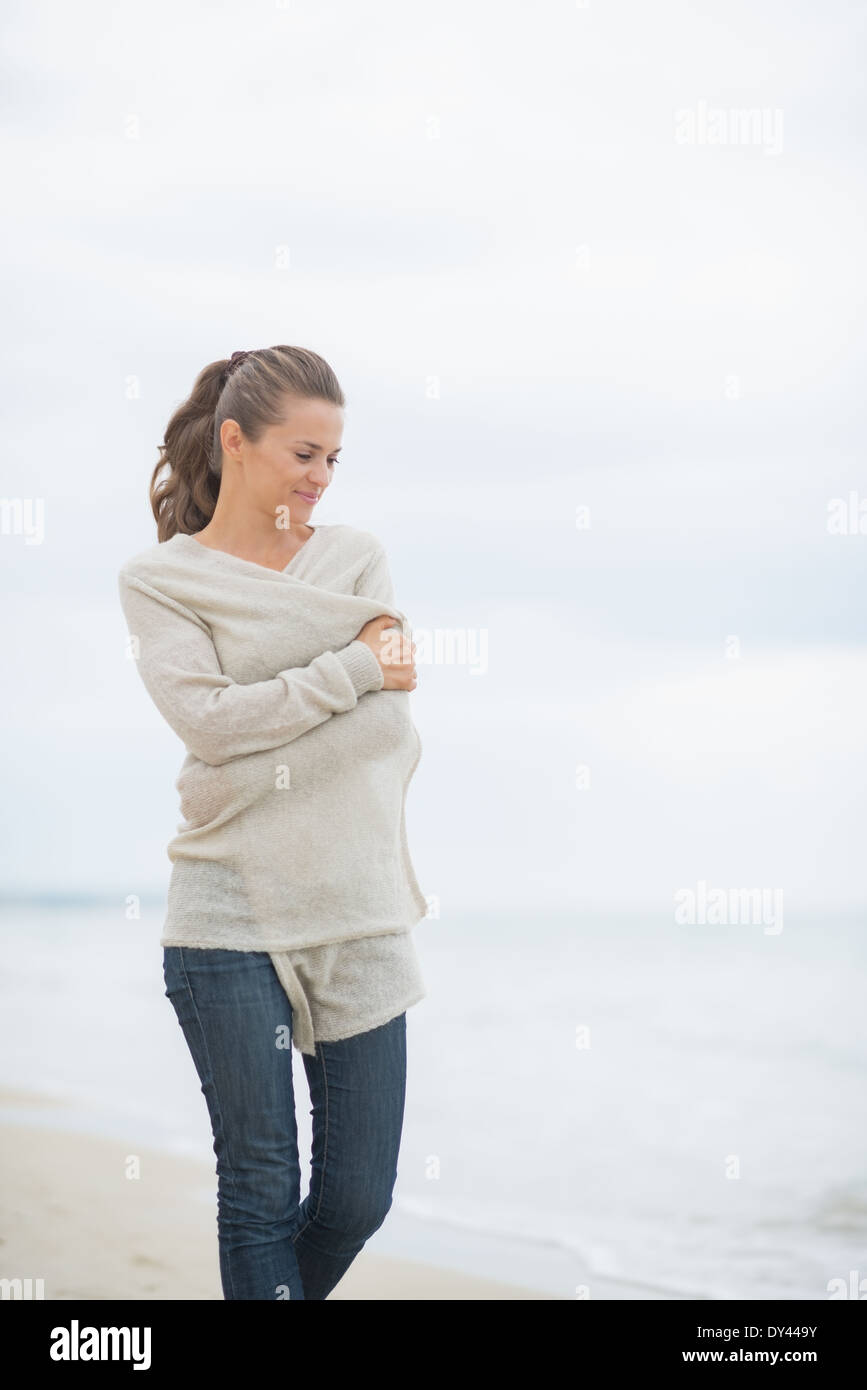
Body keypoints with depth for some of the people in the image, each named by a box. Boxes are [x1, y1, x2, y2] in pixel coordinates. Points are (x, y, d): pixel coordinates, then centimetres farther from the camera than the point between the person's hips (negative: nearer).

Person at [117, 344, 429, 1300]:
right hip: (229, 921, -3)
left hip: (357, 911, 3)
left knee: (358, 1200, 6)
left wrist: (258, 765, -12)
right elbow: (211, 723, -13)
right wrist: (356, 667, -11)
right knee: (260, 1191, 3)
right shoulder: (156, 578, 3)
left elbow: (392, 727, -2)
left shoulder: (356, 556, 10)